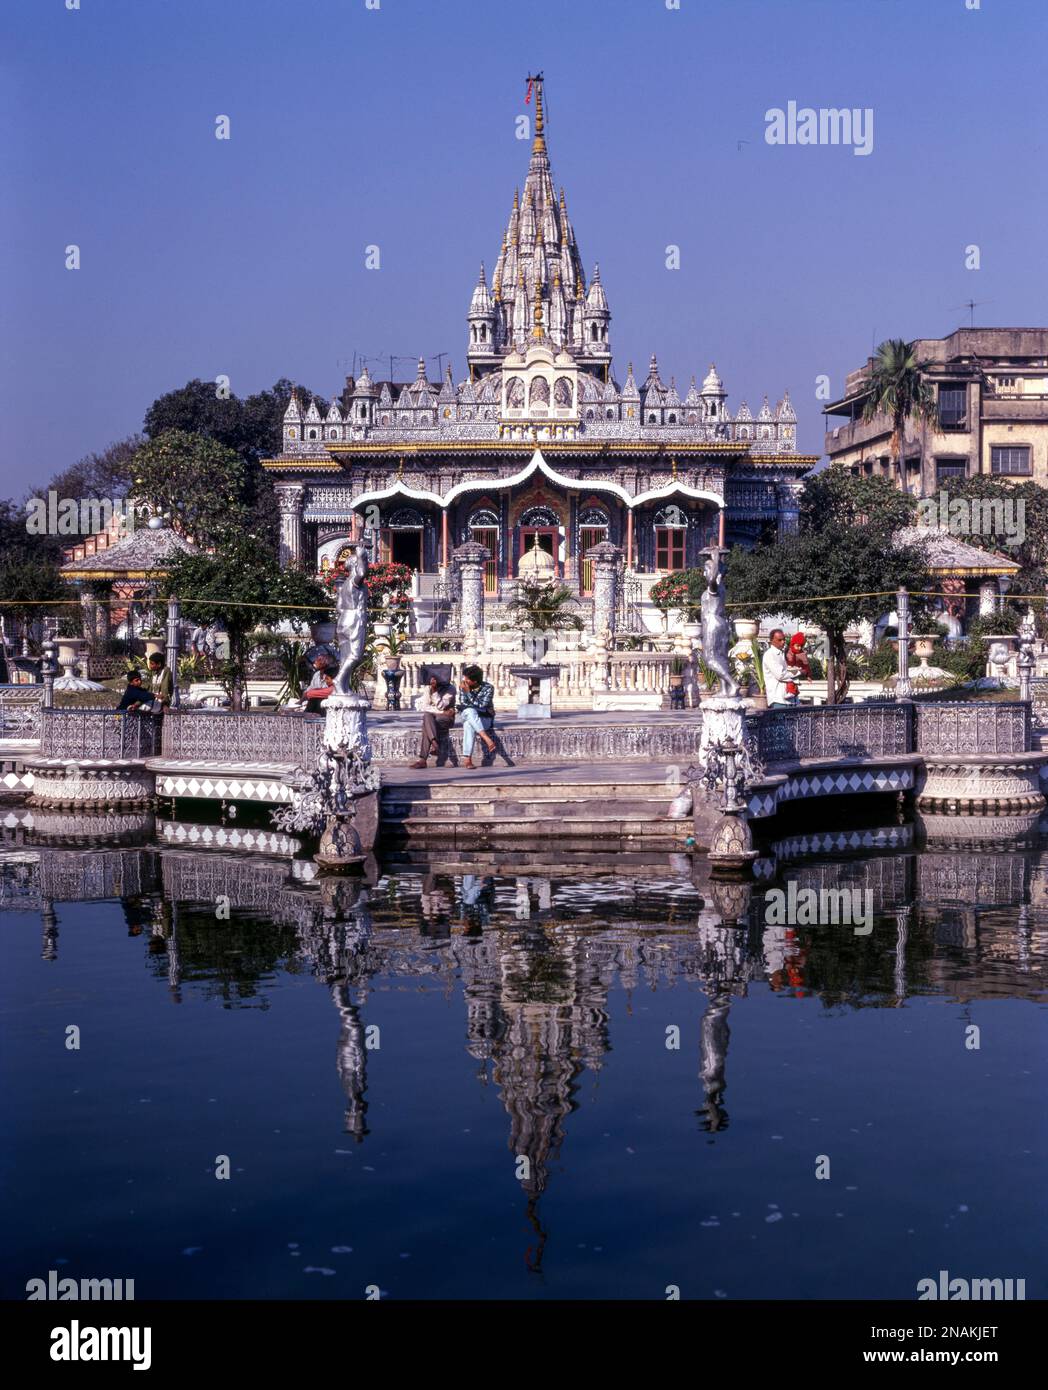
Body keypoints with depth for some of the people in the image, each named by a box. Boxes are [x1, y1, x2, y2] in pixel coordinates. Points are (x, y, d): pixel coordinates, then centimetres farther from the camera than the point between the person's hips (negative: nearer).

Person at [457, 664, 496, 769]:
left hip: (484, 719, -3)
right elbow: (463, 704, -6)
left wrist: (468, 692, -22)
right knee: (470, 711, -37)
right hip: (467, 715, 3)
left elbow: (481, 705, -19)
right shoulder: (465, 687, 0)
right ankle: (487, 739, -48)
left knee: (469, 724, -38)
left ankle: (468, 759, -45)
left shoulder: (488, 688, -10)